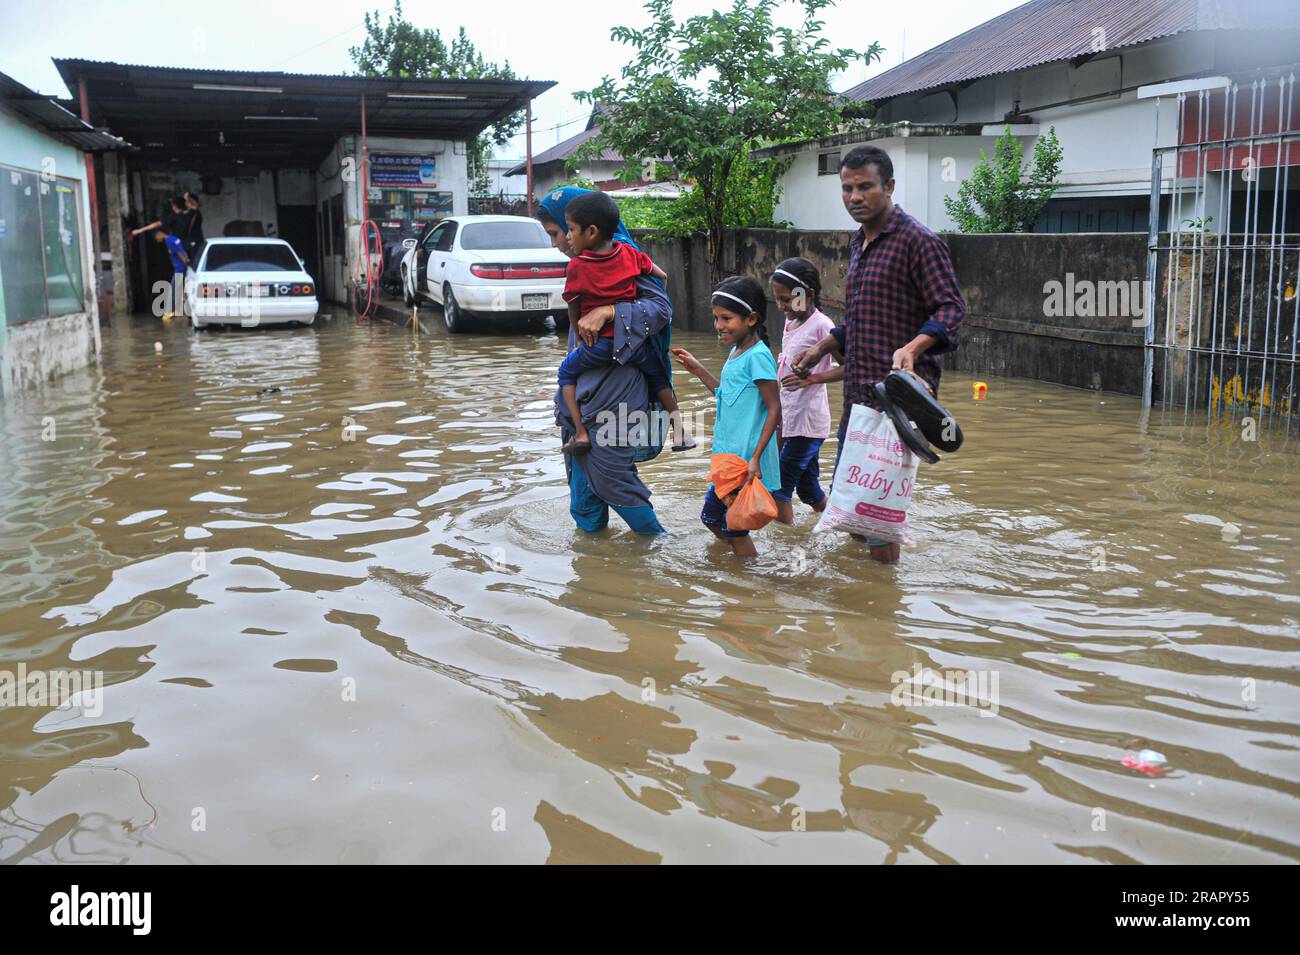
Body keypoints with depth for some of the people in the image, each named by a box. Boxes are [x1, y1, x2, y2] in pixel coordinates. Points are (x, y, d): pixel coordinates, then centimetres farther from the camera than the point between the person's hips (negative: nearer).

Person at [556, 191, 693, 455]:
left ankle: (581, 433, 7)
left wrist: (580, 338, 16)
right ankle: (678, 428, 17)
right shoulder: (629, 254, -2)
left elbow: (573, 310, -1)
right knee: (657, 374, 27)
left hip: (597, 346, -3)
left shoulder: (576, 266, -11)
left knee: (566, 373, 20)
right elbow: (662, 276, 10)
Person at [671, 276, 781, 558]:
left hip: (747, 460, -9)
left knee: (733, 527, 0)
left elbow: (774, 409, -18)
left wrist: (755, 457, -23)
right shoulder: (735, 351, 10)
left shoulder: (757, 356, -17)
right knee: (712, 518, 17)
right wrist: (698, 370, 17)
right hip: (728, 454, 9)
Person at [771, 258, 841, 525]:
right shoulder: (791, 323, 11)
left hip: (807, 421, -8)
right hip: (790, 420, 8)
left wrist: (812, 378, -27)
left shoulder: (821, 325, -14)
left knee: (779, 486, -7)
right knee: (807, 486, 15)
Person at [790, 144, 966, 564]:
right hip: (858, 391, 9)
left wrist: (912, 347, -32)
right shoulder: (859, 242, 17)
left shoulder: (918, 240, -10)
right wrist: (821, 349, 21)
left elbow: (951, 308, -17)